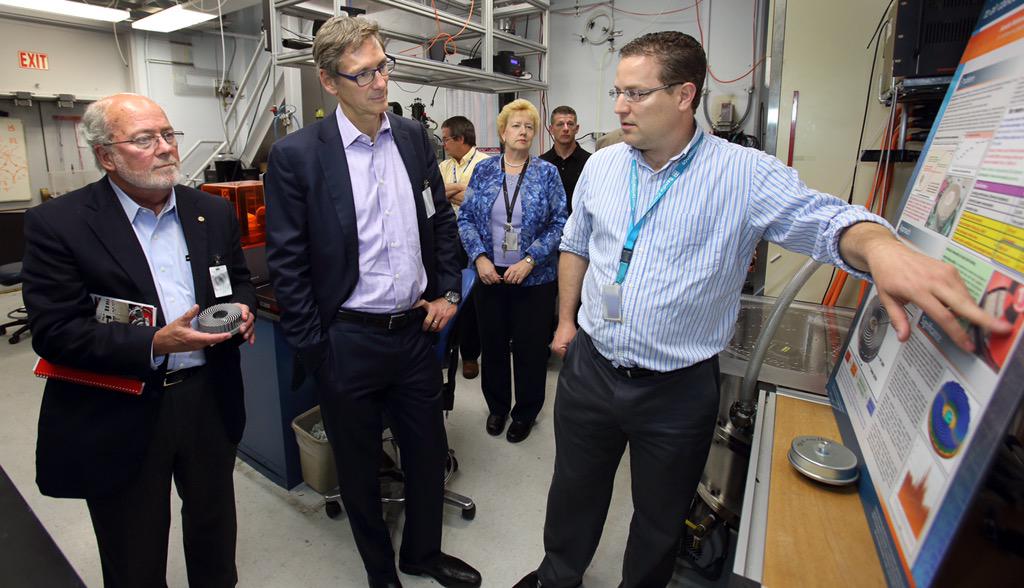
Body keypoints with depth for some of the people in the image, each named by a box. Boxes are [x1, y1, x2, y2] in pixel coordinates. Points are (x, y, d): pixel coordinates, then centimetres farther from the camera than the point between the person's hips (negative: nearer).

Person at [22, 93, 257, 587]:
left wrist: (240, 307, -10)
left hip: (210, 401, 4)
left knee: (215, 525, 24)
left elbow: (240, 281, 12)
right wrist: (154, 344, -26)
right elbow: (53, 332, -14)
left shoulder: (213, 212, 2)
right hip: (119, 420, -3)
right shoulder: (57, 224, -10)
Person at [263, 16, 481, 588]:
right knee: (360, 467, 17)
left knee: (429, 452, 19)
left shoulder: (415, 137, 4)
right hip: (348, 342, -3)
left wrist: (448, 291, 4)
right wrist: (315, 348, -8)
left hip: (417, 329, 4)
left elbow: (443, 219, 12)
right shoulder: (296, 155, -10)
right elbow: (287, 263, -8)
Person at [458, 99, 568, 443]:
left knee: (530, 347, 8)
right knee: (492, 343, 13)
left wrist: (529, 261, -16)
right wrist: (480, 258, -12)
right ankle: (497, 405, 35)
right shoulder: (483, 171, 4)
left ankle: (526, 412, 29)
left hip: (534, 277, -2)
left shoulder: (547, 173, -1)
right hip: (490, 274, 2)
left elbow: (559, 223, -5)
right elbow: (466, 218, 3)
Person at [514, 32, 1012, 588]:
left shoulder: (745, 175, -12)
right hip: (589, 369, 4)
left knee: (660, 519, 19)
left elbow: (825, 219, -23)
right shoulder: (602, 166, 1)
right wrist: (566, 320, 12)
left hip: (677, 390, -3)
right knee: (573, 489, 23)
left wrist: (881, 247, -45)